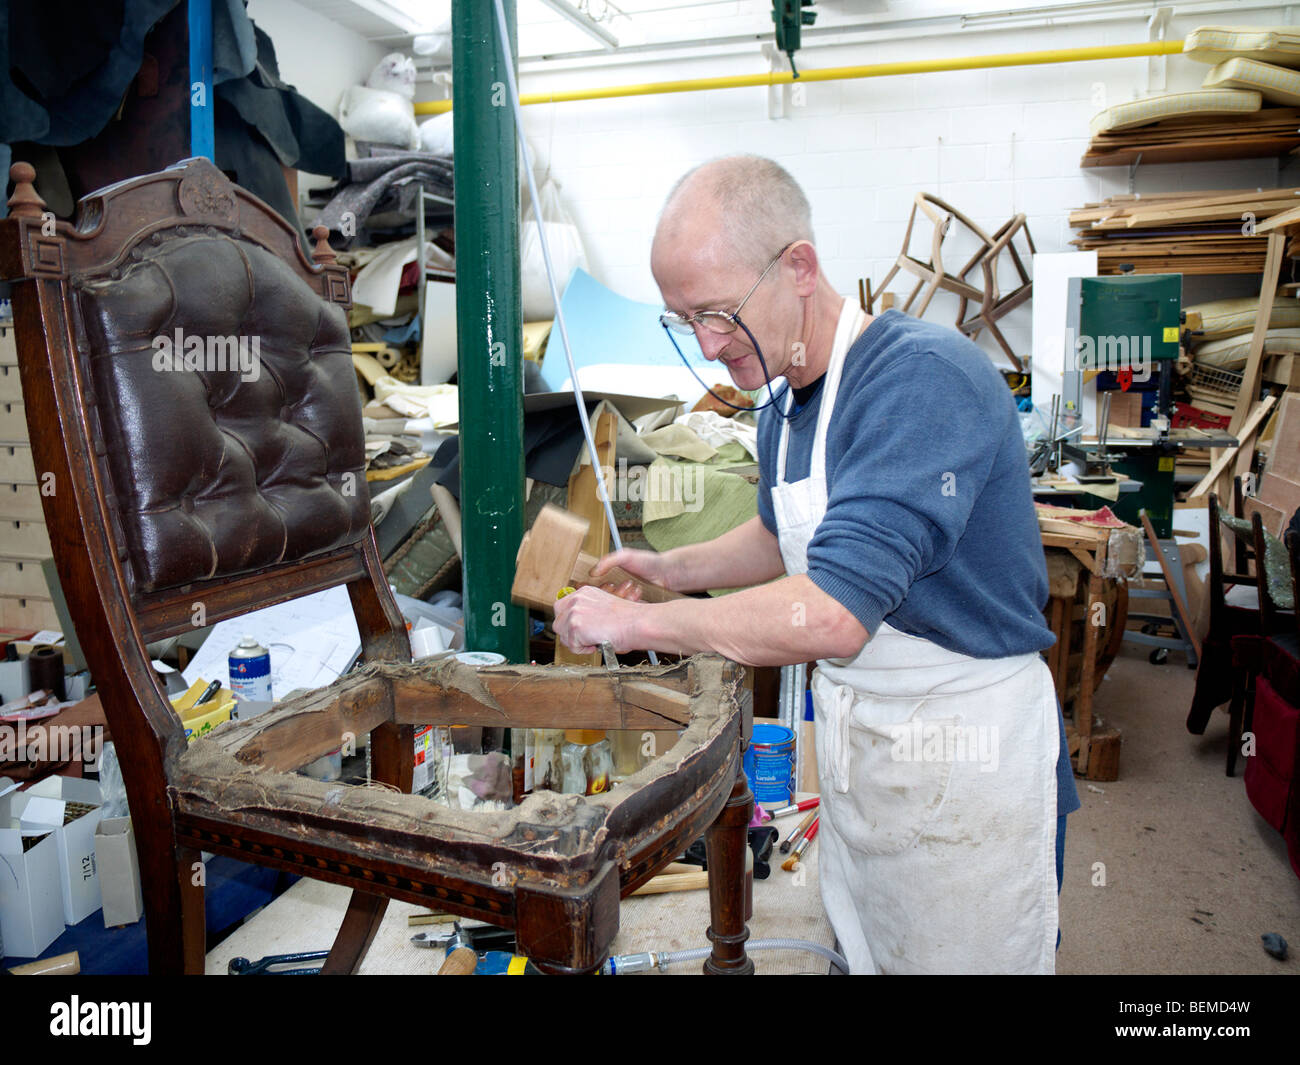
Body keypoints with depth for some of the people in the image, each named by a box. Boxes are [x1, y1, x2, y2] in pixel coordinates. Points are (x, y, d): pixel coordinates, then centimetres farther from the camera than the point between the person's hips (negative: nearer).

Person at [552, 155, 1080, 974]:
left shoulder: (925, 377, -26)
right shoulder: (784, 406, 2)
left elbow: (834, 615, -35)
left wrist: (637, 622, -24)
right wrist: (673, 568, 5)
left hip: (966, 756, -7)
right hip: (852, 738, 8)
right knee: (863, 952, 20)